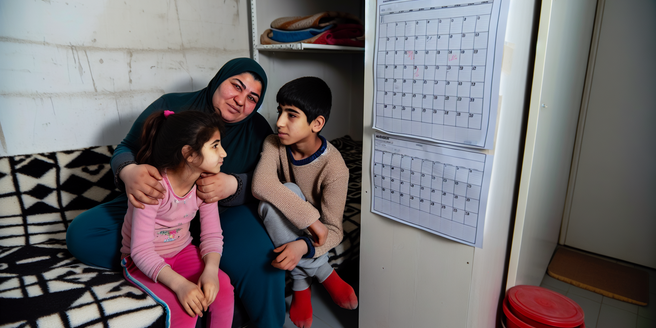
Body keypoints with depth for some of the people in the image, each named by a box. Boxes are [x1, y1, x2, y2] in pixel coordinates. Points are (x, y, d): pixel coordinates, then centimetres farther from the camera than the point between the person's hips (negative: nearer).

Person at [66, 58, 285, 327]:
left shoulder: (258, 131, -5)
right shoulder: (170, 107, -5)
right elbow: (125, 148, 0)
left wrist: (233, 185, -31)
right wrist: (129, 172, -26)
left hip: (226, 212, -2)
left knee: (260, 264, -33)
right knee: (80, 233, -13)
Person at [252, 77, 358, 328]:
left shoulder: (334, 168, -25)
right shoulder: (274, 145, -17)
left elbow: (333, 230, -23)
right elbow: (261, 185, -37)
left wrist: (303, 246, -45)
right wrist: (311, 218, -41)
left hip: (311, 233, -2)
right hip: (283, 227, 2)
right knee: (289, 192, -33)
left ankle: (300, 283, -12)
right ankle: (323, 273, -18)